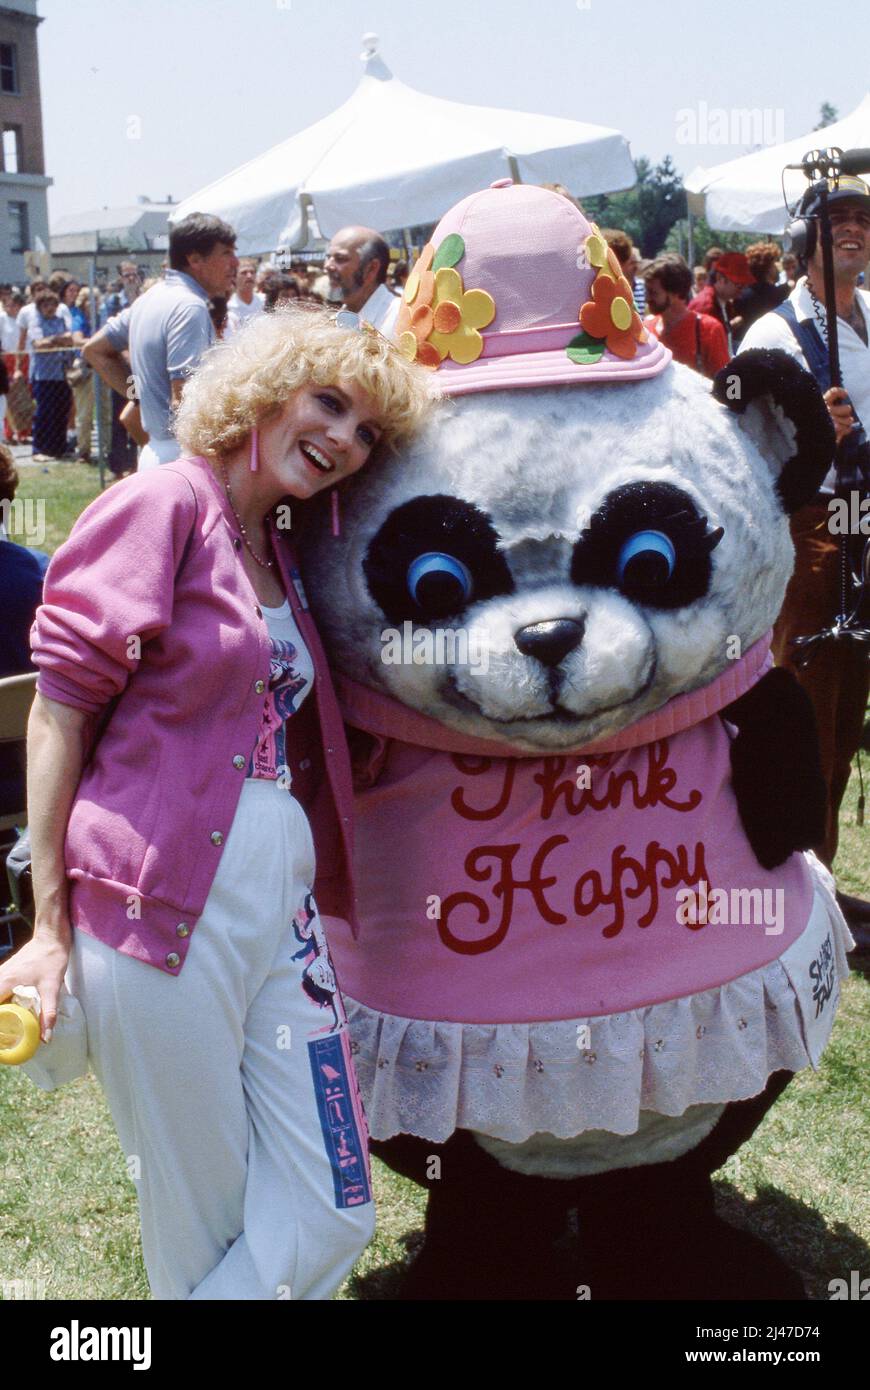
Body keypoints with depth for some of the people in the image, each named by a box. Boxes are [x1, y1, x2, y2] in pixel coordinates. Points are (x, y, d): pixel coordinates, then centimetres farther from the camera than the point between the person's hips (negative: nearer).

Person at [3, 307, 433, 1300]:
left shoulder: (281, 548, 18)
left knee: (329, 1215, 4)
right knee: (203, 1225, 5)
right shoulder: (167, 505, -6)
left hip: (283, 893, 7)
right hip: (166, 900, -7)